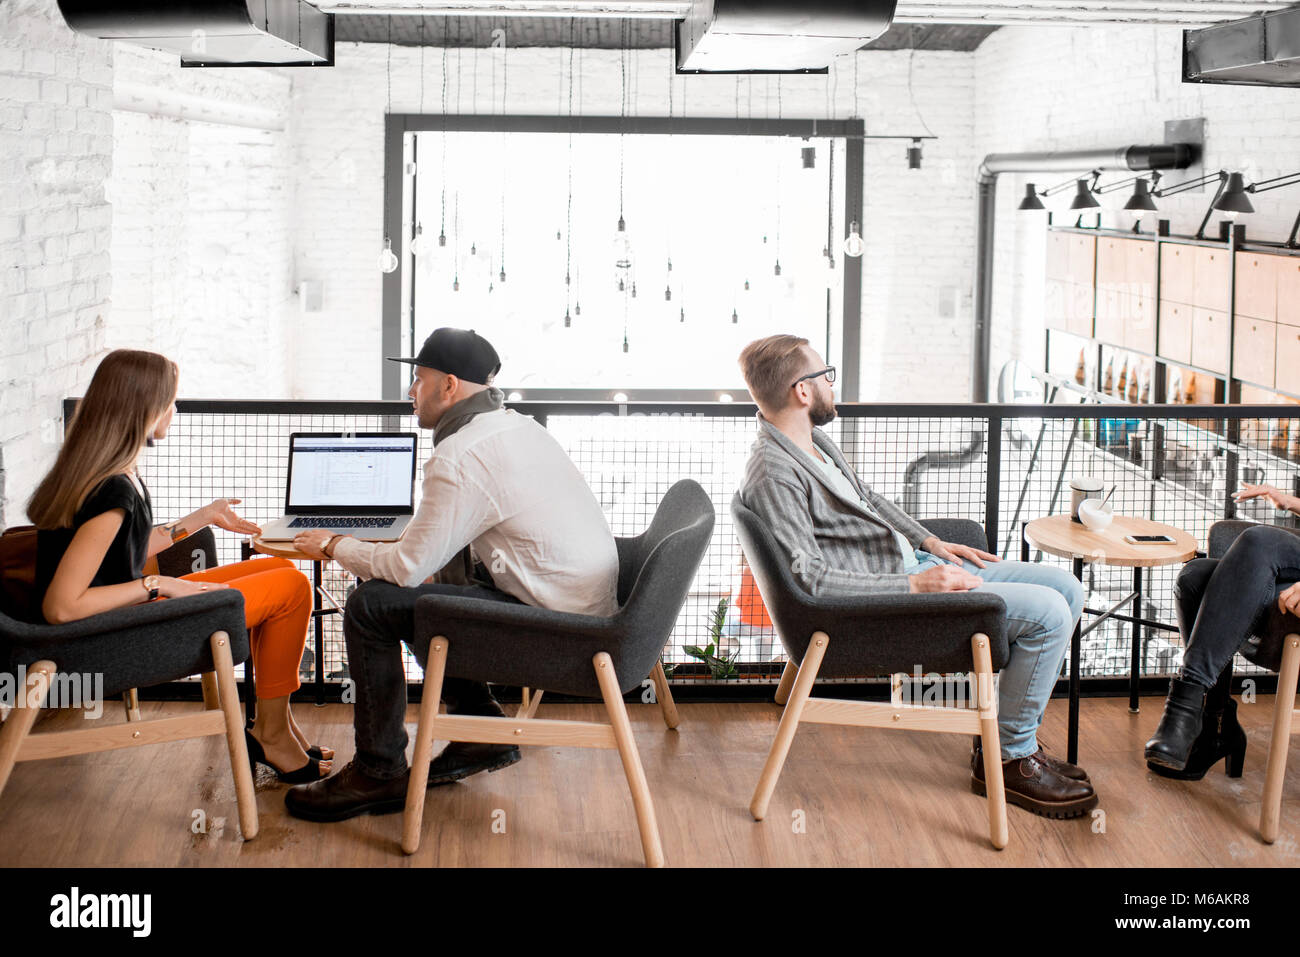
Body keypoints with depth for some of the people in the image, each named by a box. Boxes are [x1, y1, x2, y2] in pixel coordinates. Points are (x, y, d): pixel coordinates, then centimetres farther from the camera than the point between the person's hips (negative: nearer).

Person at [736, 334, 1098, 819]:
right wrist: (915, 584, -23)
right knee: (1047, 611, -19)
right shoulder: (774, 475, -21)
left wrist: (930, 541, 12)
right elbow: (812, 581, -25)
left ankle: (1005, 735, 12)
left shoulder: (813, 441, 10)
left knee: (1066, 588, 6)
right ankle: (1008, 758, -3)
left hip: (914, 562, 10)